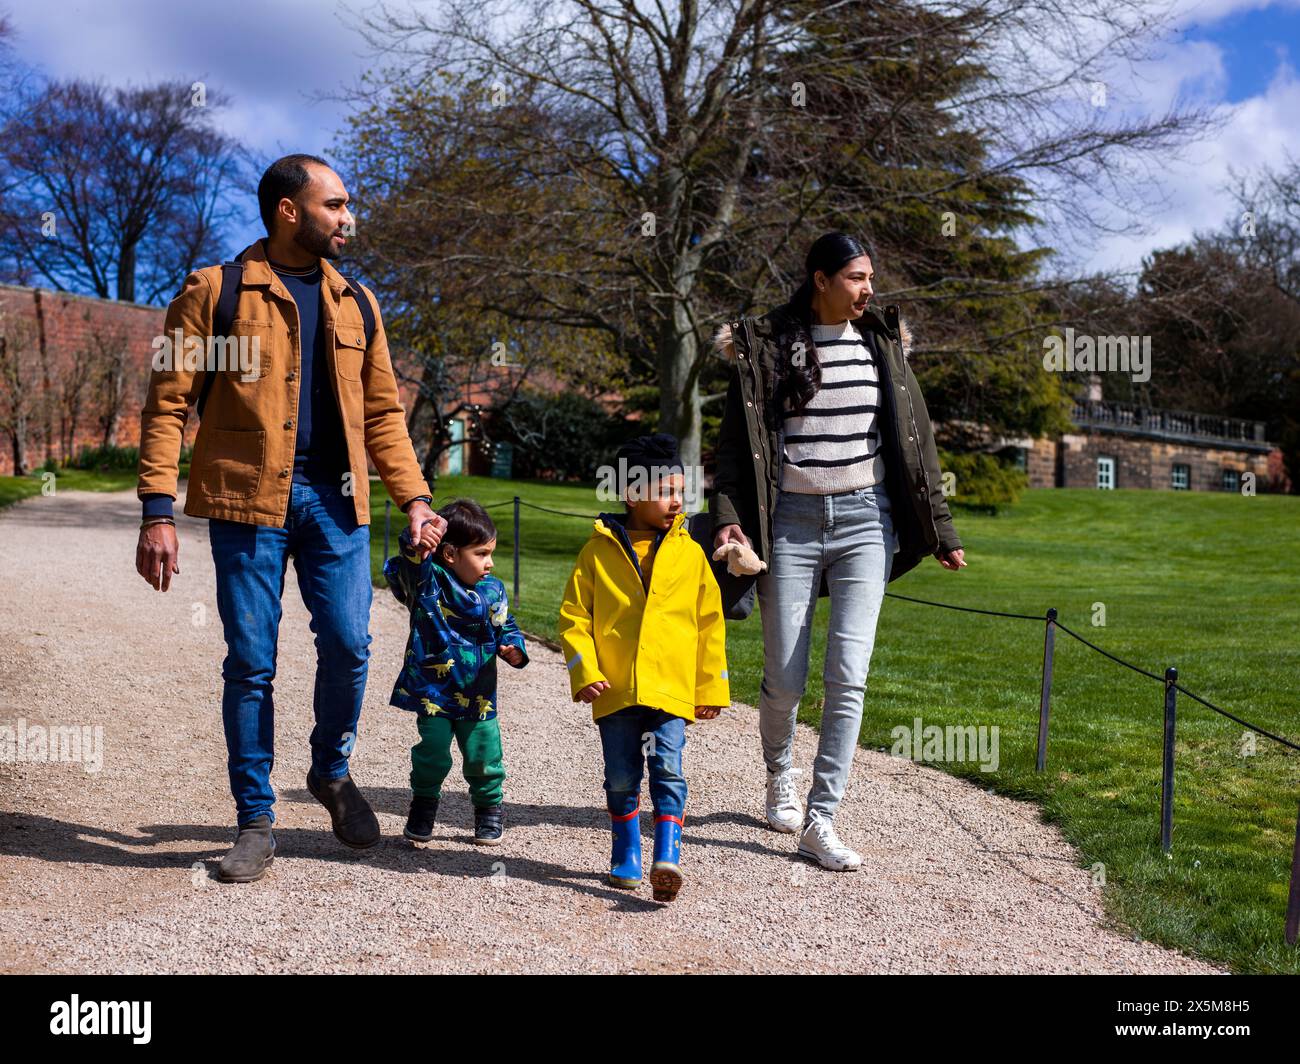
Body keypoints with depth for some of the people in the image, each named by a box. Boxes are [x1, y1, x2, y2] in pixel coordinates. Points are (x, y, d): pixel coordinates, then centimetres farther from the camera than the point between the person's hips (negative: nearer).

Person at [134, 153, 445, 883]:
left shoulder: (355, 302, 14)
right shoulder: (215, 292, 0)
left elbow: (382, 410, 15)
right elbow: (169, 404, -3)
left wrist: (414, 496, 4)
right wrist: (158, 510, -11)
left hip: (335, 498, 3)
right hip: (248, 498, -3)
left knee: (349, 644, -1)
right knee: (251, 662, 1)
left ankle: (333, 773, 26)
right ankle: (256, 822, 13)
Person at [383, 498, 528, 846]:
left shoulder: (493, 590, -1)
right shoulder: (428, 581, -13)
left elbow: (506, 627, 11)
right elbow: (399, 569, -32)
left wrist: (514, 649, -12)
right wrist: (415, 545, -54)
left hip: (478, 696, 3)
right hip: (433, 690, -3)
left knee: (483, 757, 8)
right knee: (432, 754, 0)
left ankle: (489, 807, 31)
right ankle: (424, 804, 25)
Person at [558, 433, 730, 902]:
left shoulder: (689, 551, 4)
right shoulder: (599, 551, 1)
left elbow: (710, 624, 8)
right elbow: (574, 615, 3)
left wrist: (711, 688, 7)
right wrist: (584, 672, -8)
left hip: (672, 688, 0)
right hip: (615, 689, 0)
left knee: (668, 771, -10)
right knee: (621, 778, 9)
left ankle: (667, 858, -10)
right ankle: (626, 856, 24)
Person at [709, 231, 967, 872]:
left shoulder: (882, 342, 8)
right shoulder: (766, 345, 0)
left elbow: (913, 439, 12)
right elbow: (737, 440, -1)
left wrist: (939, 529, 12)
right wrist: (728, 516, -15)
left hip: (865, 519, 2)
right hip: (792, 520, -2)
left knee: (847, 674, -9)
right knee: (784, 680, 2)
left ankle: (819, 824, -2)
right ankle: (780, 774, 34)